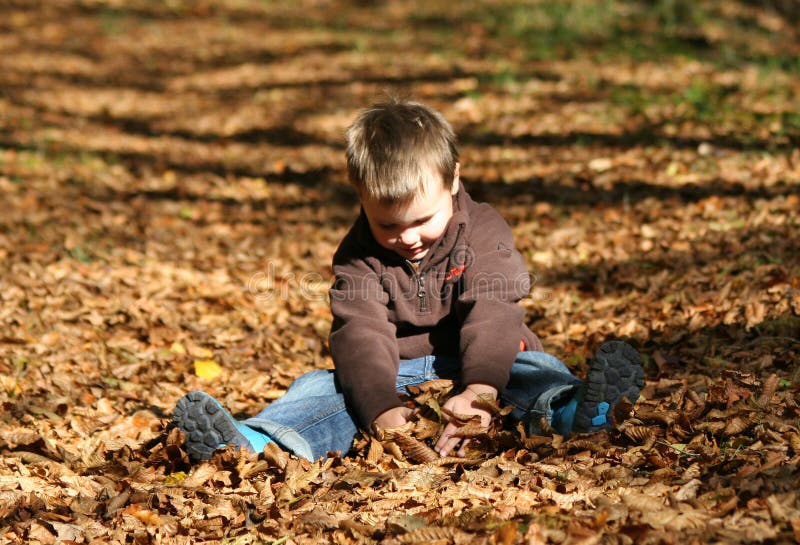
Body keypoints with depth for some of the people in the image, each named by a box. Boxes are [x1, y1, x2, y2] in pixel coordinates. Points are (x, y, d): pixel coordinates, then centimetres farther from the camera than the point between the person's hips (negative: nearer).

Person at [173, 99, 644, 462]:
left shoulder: (484, 234, -6)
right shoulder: (359, 255, -3)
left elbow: (491, 313, -21)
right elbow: (362, 331, -16)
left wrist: (480, 386, -42)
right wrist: (381, 407, -36)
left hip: (473, 363, -1)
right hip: (397, 373, 1)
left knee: (531, 369, -30)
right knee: (327, 386, -23)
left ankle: (575, 411, -64)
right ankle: (248, 443, -50)